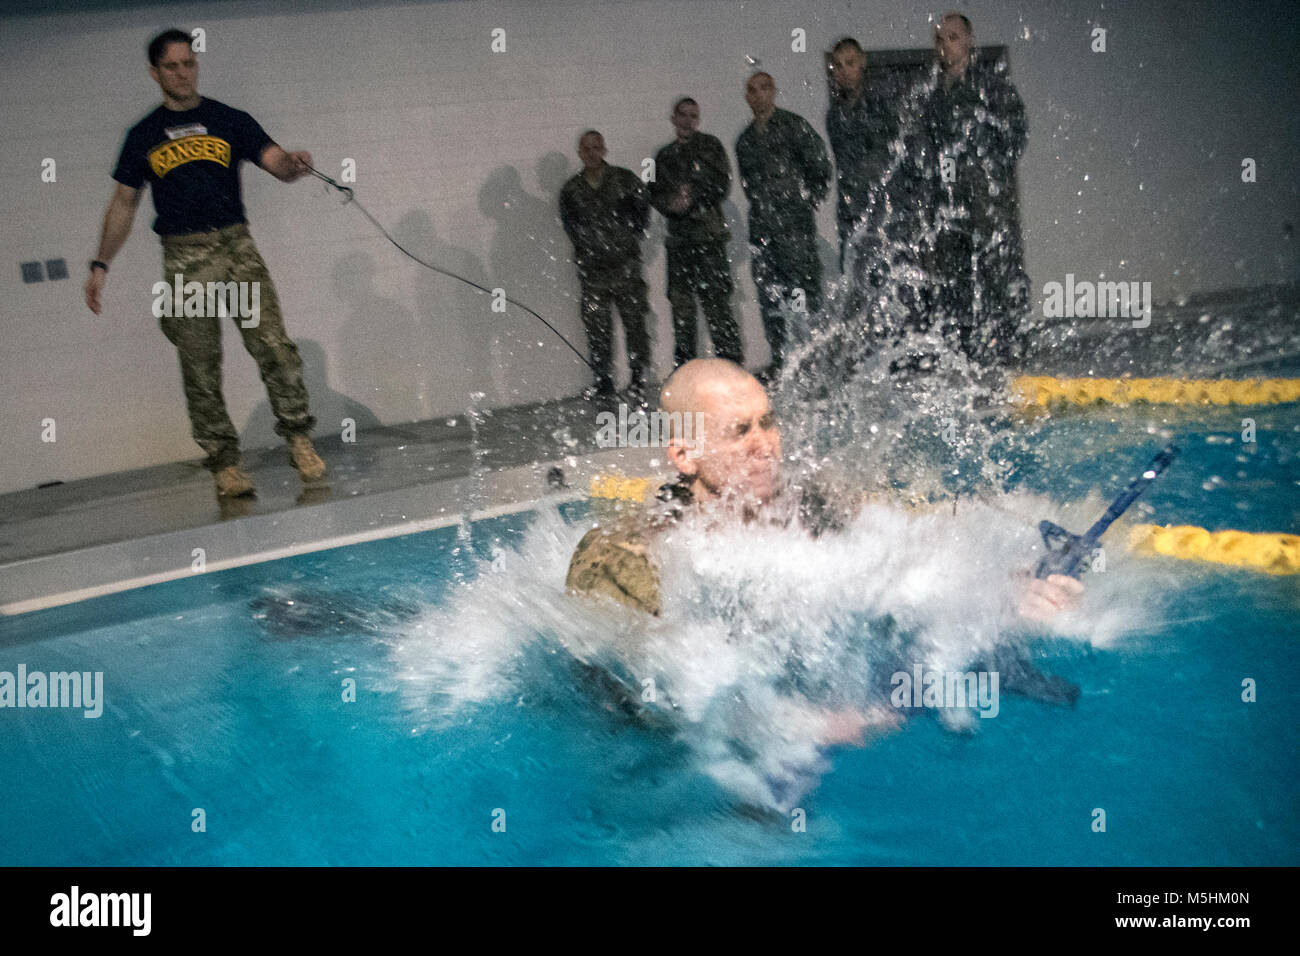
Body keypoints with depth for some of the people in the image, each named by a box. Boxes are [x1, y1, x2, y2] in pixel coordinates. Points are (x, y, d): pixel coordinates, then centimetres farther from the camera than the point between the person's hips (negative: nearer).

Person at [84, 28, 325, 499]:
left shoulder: (230, 121, 9)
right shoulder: (144, 136, 11)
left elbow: (275, 162, -2)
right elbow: (123, 203, 16)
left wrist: (293, 164, -27)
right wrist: (100, 264, 10)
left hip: (236, 247, 0)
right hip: (183, 259, 1)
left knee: (274, 345, -13)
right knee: (200, 369, -1)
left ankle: (299, 438, -3)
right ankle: (224, 462, 5)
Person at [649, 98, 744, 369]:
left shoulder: (710, 146, 10)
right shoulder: (664, 156, 21)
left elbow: (722, 184, 1)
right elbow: (654, 194, 12)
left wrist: (694, 197, -12)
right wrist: (671, 203, -9)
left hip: (708, 234, -4)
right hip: (678, 238, 4)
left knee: (715, 298, -13)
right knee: (680, 301, 2)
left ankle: (731, 358, -11)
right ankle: (683, 365, 8)